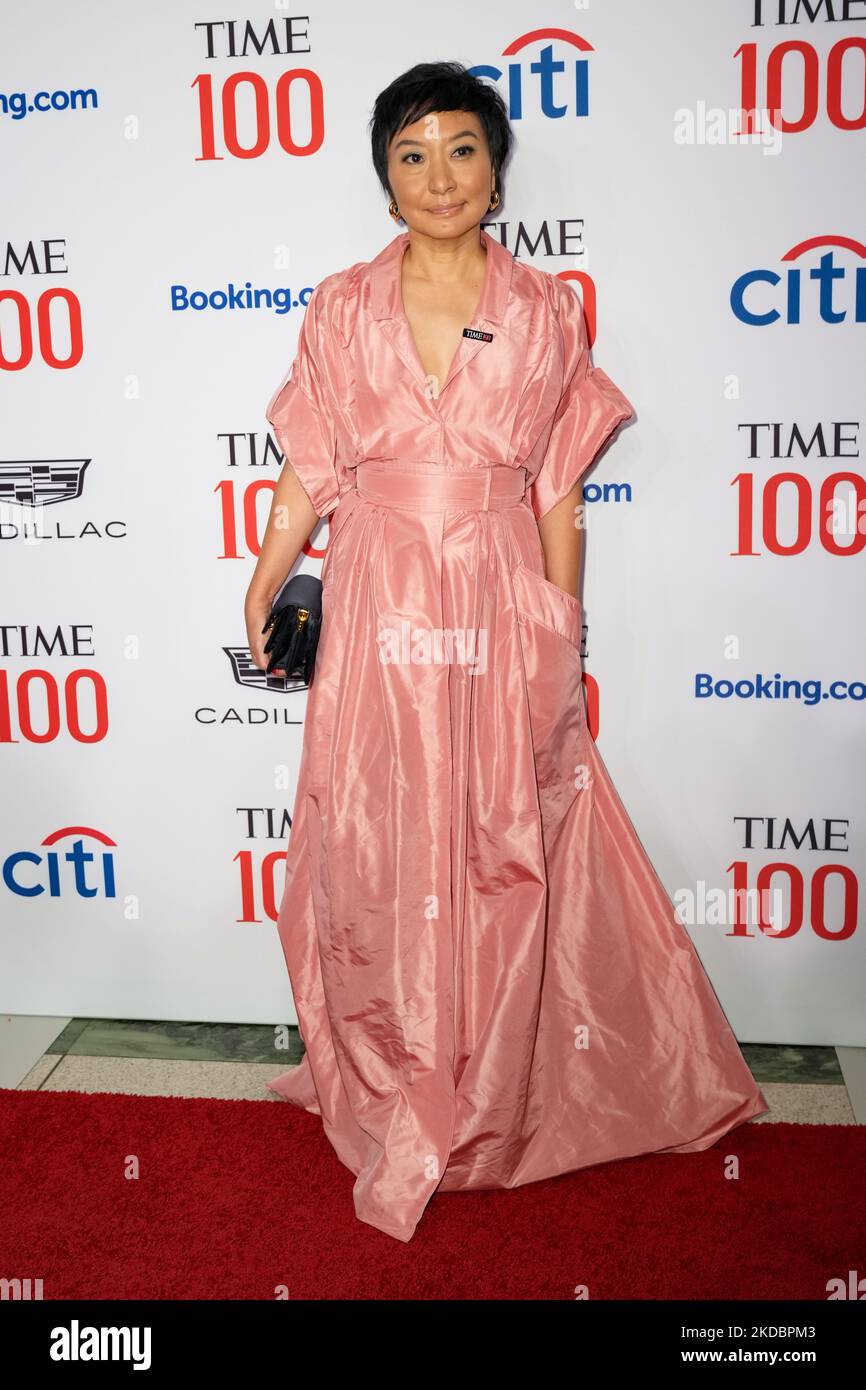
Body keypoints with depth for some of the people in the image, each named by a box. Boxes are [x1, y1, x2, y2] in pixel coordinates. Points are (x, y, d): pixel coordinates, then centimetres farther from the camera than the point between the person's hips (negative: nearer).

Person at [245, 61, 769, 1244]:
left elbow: (558, 490, 4)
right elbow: (311, 474, 7)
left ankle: (484, 1095, 32)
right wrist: (265, 588, -2)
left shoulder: (544, 311, 5)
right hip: (378, 616, 1)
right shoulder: (343, 308, 6)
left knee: (502, 866, 8)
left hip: (501, 619, 0)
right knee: (379, 862, 9)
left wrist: (564, 637, 2)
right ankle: (389, 1088, 34)